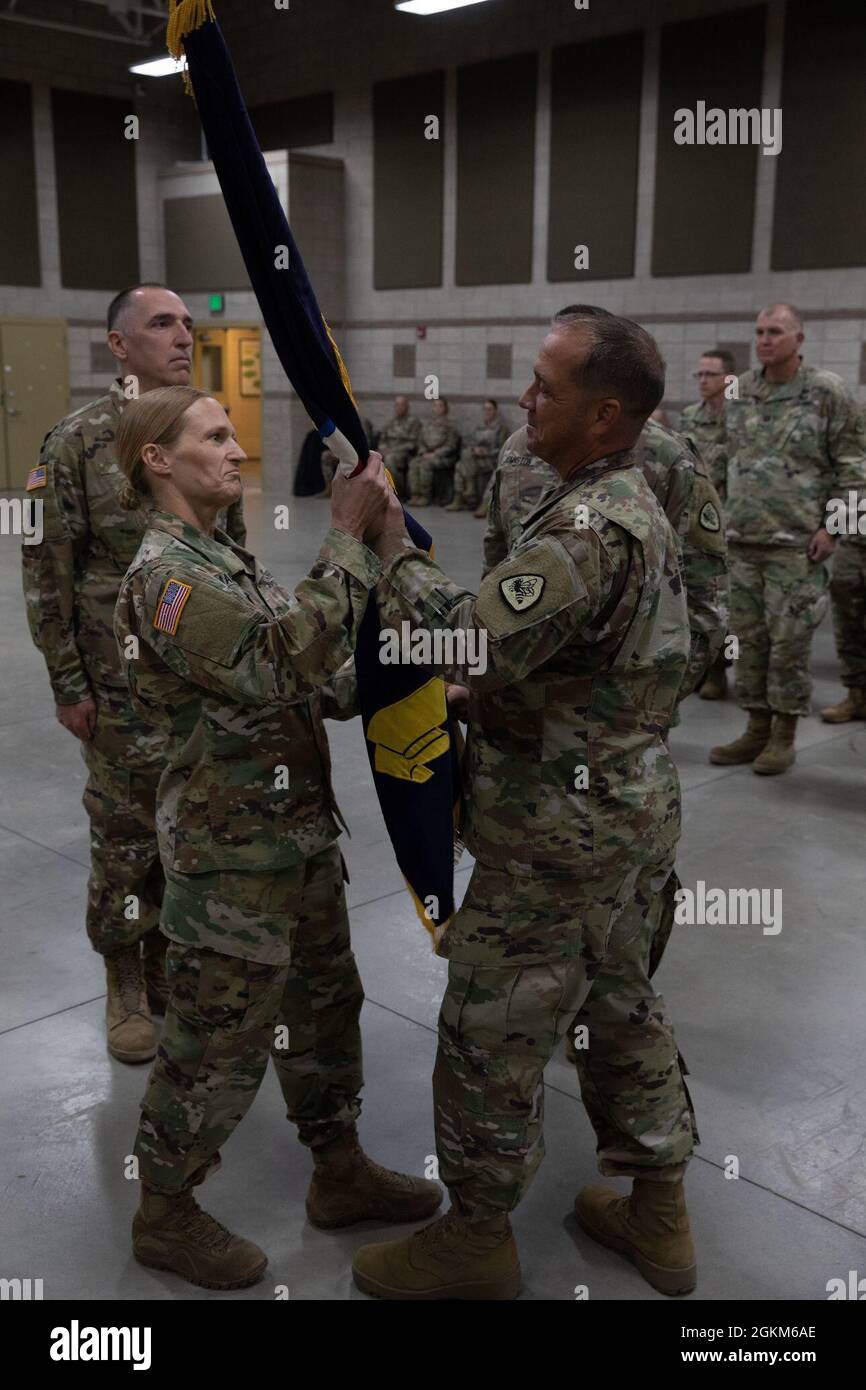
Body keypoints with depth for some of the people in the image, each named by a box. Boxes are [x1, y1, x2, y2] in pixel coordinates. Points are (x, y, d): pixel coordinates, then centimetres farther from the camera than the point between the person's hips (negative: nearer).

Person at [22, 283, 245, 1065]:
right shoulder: (78, 442, -8)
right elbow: (48, 572, -7)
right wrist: (69, 684, -9)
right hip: (125, 684, -4)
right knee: (126, 834, 7)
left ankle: (170, 962, 33)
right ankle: (127, 986, 26)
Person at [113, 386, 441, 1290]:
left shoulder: (216, 559, 11)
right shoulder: (166, 574, -20)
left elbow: (300, 676, 12)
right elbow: (290, 658, -29)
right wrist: (349, 535, -24)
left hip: (295, 829, 9)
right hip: (233, 847, -9)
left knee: (325, 1003, 21)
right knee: (220, 1042, 6)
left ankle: (339, 1172, 39)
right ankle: (164, 1215, 28)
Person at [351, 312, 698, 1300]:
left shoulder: (591, 528, -25)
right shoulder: (632, 504, 10)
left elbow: (465, 639, -30)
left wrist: (384, 536, -18)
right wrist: (488, 696, 6)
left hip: (562, 833, -10)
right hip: (636, 809, 10)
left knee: (490, 1038, 6)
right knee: (622, 1006, 21)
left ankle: (474, 1245, 24)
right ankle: (657, 1215, 37)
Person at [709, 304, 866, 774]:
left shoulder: (827, 392, -5)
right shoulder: (741, 392, 10)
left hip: (797, 543, -5)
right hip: (743, 541, 5)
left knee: (790, 641, -1)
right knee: (749, 639, 8)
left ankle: (784, 736, 10)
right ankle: (757, 730, 18)